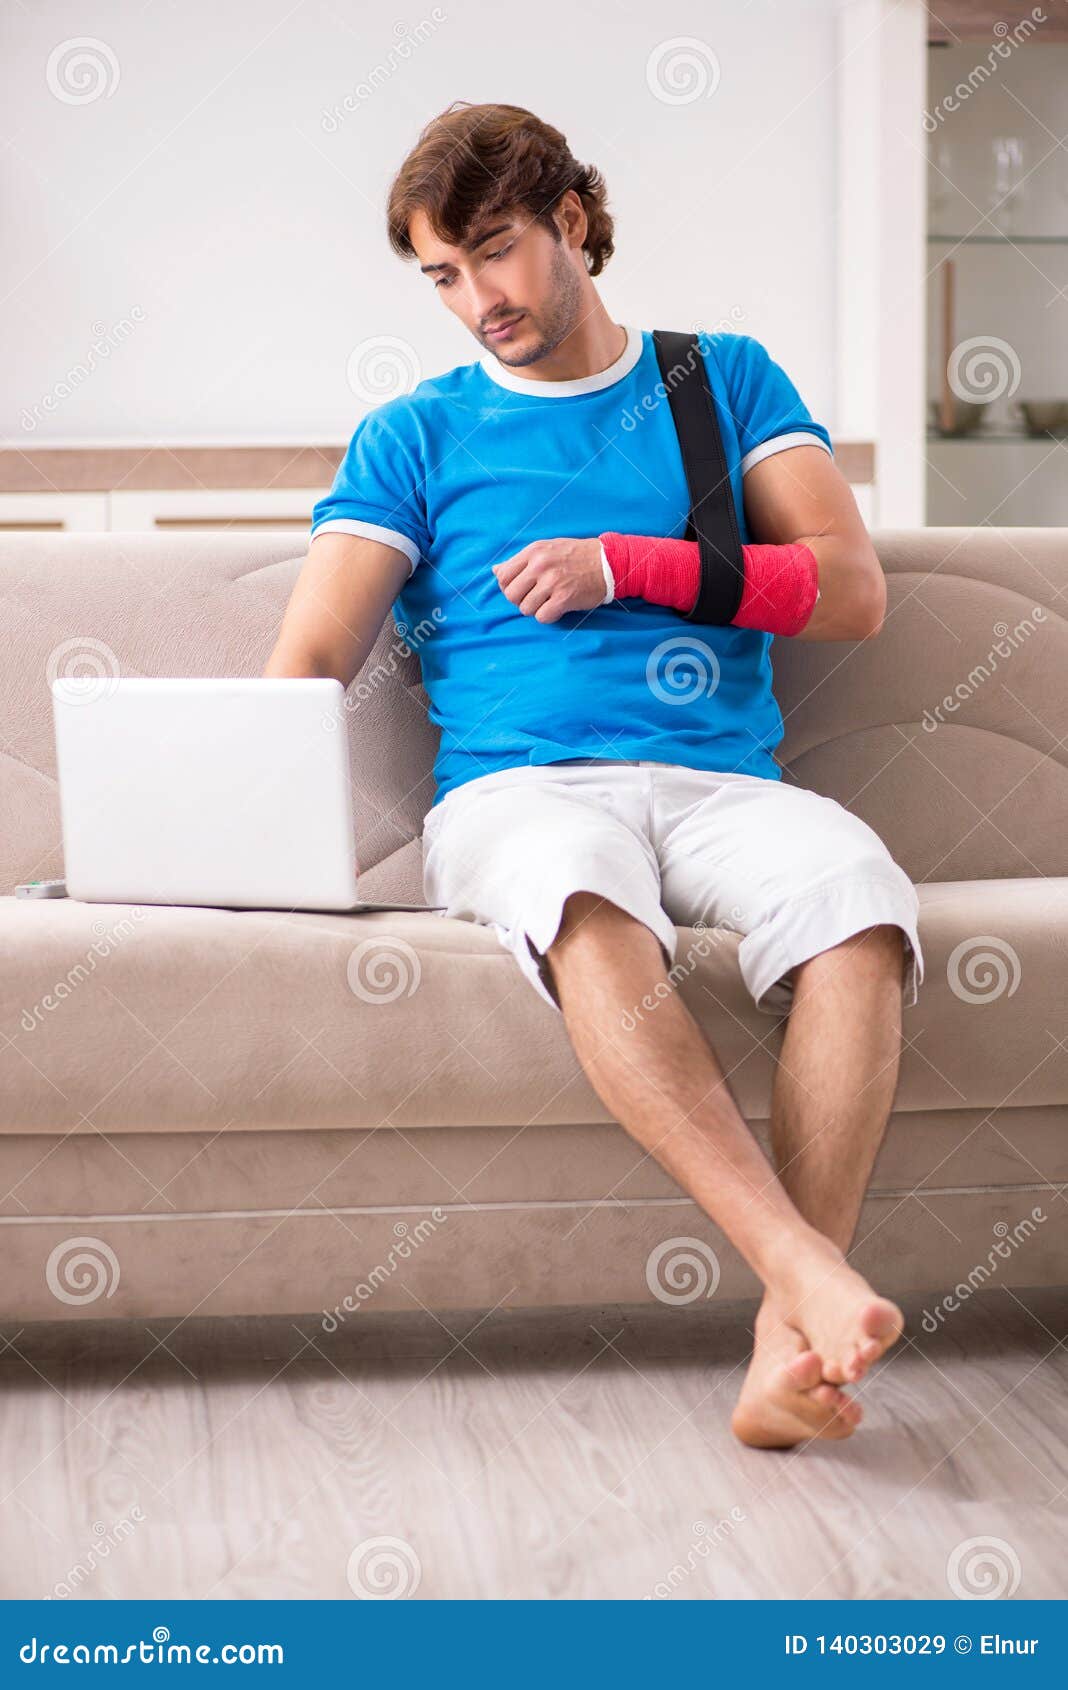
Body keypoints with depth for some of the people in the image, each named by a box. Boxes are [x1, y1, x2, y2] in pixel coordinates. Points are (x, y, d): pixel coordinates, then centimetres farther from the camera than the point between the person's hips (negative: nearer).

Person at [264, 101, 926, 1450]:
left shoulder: (727, 380, 21)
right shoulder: (413, 438, 18)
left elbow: (852, 594, 9)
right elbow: (310, 660, 6)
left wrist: (624, 566, -1)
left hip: (723, 782, 1)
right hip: (518, 788, -1)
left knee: (859, 893, -34)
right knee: (585, 896, -39)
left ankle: (789, 1336, -38)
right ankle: (806, 1264, -45)